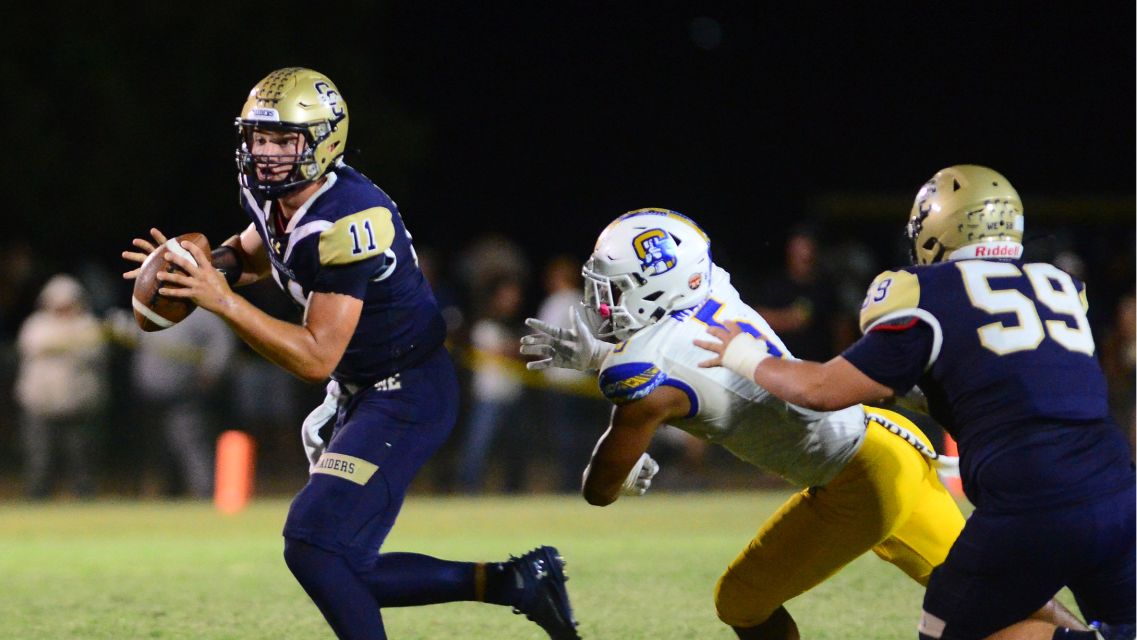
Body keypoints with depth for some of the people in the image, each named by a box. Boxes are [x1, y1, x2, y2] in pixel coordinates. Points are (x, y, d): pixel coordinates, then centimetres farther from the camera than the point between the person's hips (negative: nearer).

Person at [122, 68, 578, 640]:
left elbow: (316, 359, -29)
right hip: (361, 394, 10)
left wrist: (222, 301, -32)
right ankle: (513, 581, 17)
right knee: (348, 574, 8)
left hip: (407, 395, -10)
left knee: (314, 544, -20)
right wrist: (198, 269, -1)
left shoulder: (345, 224, -28)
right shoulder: (277, 197, -1)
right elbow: (249, 253, 23)